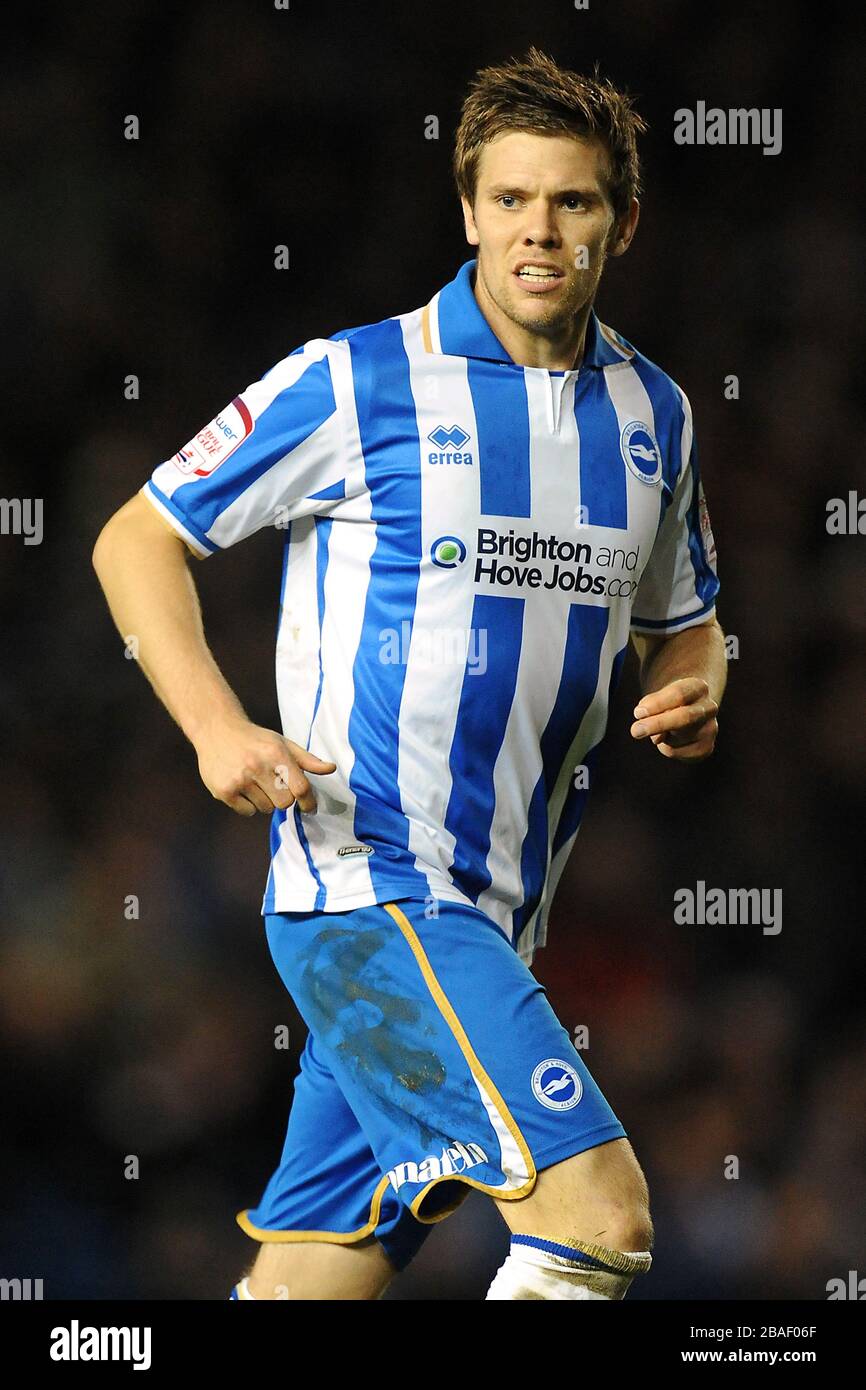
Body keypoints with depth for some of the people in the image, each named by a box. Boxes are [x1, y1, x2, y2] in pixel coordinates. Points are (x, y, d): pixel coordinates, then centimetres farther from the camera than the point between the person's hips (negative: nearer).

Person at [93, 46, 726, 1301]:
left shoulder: (652, 413, 13)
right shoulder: (355, 382, -5)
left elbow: (680, 622, 28)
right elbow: (137, 540, 2)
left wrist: (694, 694, 3)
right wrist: (215, 725, -14)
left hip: (496, 914, 6)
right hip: (368, 882, -6)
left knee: (313, 1274, 6)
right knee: (601, 1212, -21)